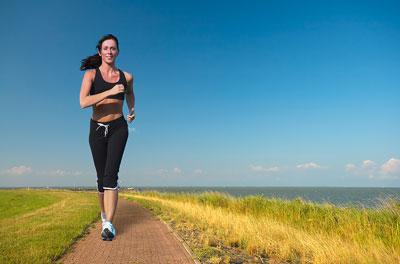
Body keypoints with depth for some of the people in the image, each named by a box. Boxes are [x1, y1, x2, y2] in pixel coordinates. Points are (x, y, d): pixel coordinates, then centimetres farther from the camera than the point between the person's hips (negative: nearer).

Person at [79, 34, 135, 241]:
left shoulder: (126, 76, 3)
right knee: (101, 176, 9)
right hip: (97, 129, 1)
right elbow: (83, 102, -19)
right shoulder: (91, 74, -3)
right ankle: (104, 213, 33)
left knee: (111, 174, -15)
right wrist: (110, 92, -26)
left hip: (118, 128, 0)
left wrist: (132, 110, 17)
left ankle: (109, 224, -14)